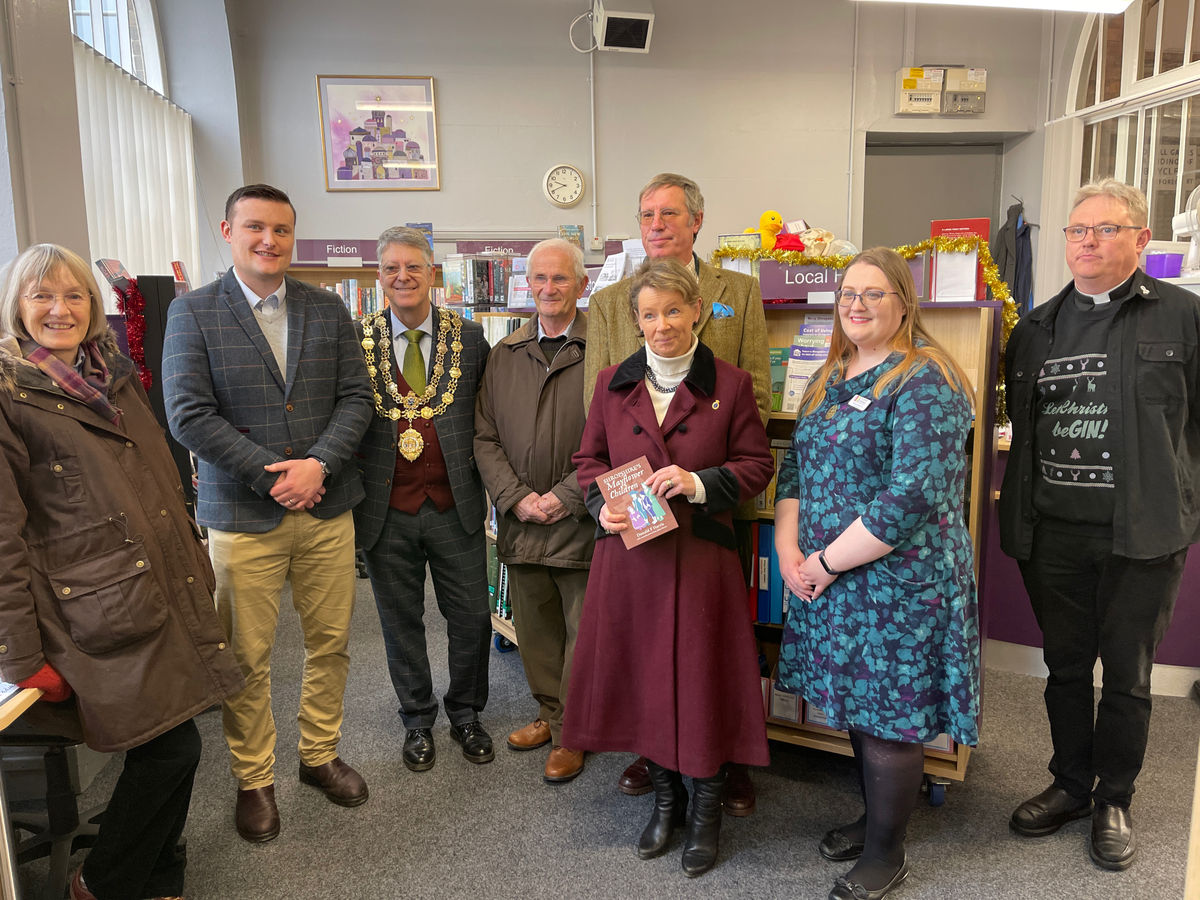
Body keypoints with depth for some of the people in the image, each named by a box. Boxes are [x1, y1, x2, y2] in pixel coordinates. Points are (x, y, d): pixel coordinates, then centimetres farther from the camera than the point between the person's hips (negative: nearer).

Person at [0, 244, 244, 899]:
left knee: (168, 746, 11)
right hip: (104, 610, -7)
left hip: (166, 593, 7)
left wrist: (194, 571, 19)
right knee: (172, 747, -4)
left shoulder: (112, 374, 14)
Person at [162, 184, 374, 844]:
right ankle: (253, 781, 26)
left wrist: (318, 464, -13)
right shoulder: (192, 312, -2)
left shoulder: (328, 309, 8)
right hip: (242, 516, -3)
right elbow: (188, 416, -10)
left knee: (330, 642, 12)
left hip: (326, 509, 3)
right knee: (246, 658, 7)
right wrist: (274, 473, -14)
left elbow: (355, 397, 3)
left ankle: (320, 755, 33)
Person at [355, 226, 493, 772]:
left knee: (472, 618, 9)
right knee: (401, 623, 14)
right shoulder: (356, 341, -1)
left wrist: (483, 482, -5)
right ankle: (418, 721, 34)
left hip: (454, 506, 1)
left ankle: (465, 714, 32)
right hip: (386, 510, 0)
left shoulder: (469, 338, 1)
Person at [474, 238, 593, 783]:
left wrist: (566, 497, -14)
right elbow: (485, 436, 6)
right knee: (533, 627, 16)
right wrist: (516, 497, -6)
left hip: (582, 520, -4)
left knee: (583, 630, 5)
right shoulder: (504, 355, 9)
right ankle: (549, 713, 35)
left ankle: (571, 733, 22)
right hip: (521, 520, 4)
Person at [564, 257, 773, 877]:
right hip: (627, 553, 3)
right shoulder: (613, 383, 7)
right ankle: (665, 797, 33)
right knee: (641, 674, 10)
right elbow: (589, 459, 12)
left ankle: (706, 807, 26)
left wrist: (699, 483, -16)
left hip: (700, 553, -3)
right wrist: (603, 508, -6)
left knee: (701, 676, 3)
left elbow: (757, 464, 0)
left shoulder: (730, 384, -1)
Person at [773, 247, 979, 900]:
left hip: (899, 581, -7)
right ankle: (873, 818, 41)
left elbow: (912, 497, -23)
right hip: (830, 579, 7)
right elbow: (796, 464, 11)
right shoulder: (831, 378, 10)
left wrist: (828, 561, -18)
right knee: (858, 703, 19)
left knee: (888, 718, 6)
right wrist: (788, 548, -4)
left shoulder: (924, 382, -15)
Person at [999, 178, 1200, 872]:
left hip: (1143, 534, -3)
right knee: (1066, 666, 15)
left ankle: (1114, 801, 29)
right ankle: (1071, 785, 33)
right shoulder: (1037, 328, 11)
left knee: (1127, 674, 10)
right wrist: (1017, 516, 12)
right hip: (1052, 533, 3)